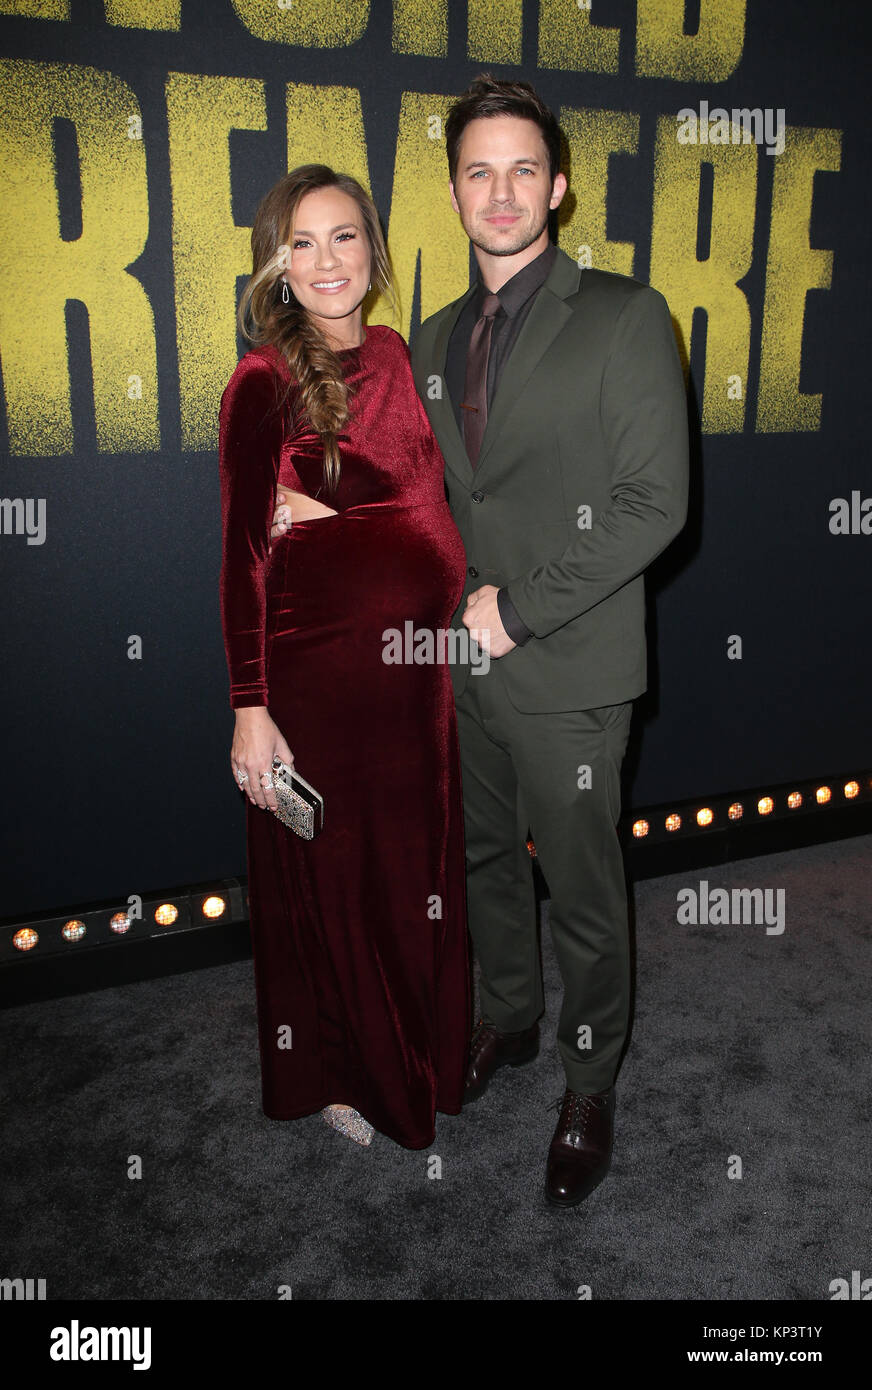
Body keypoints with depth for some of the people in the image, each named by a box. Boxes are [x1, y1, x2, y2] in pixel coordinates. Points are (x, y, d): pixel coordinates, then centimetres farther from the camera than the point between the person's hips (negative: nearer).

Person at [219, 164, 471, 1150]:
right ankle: (331, 1072, 34)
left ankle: (419, 1053, 41)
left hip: (413, 659, 6)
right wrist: (250, 710, -14)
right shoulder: (265, 383, -11)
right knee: (330, 875, 10)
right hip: (315, 667, -6)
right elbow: (243, 555, -12)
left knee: (413, 860, 18)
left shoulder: (394, 356, 7)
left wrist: (328, 511, -5)